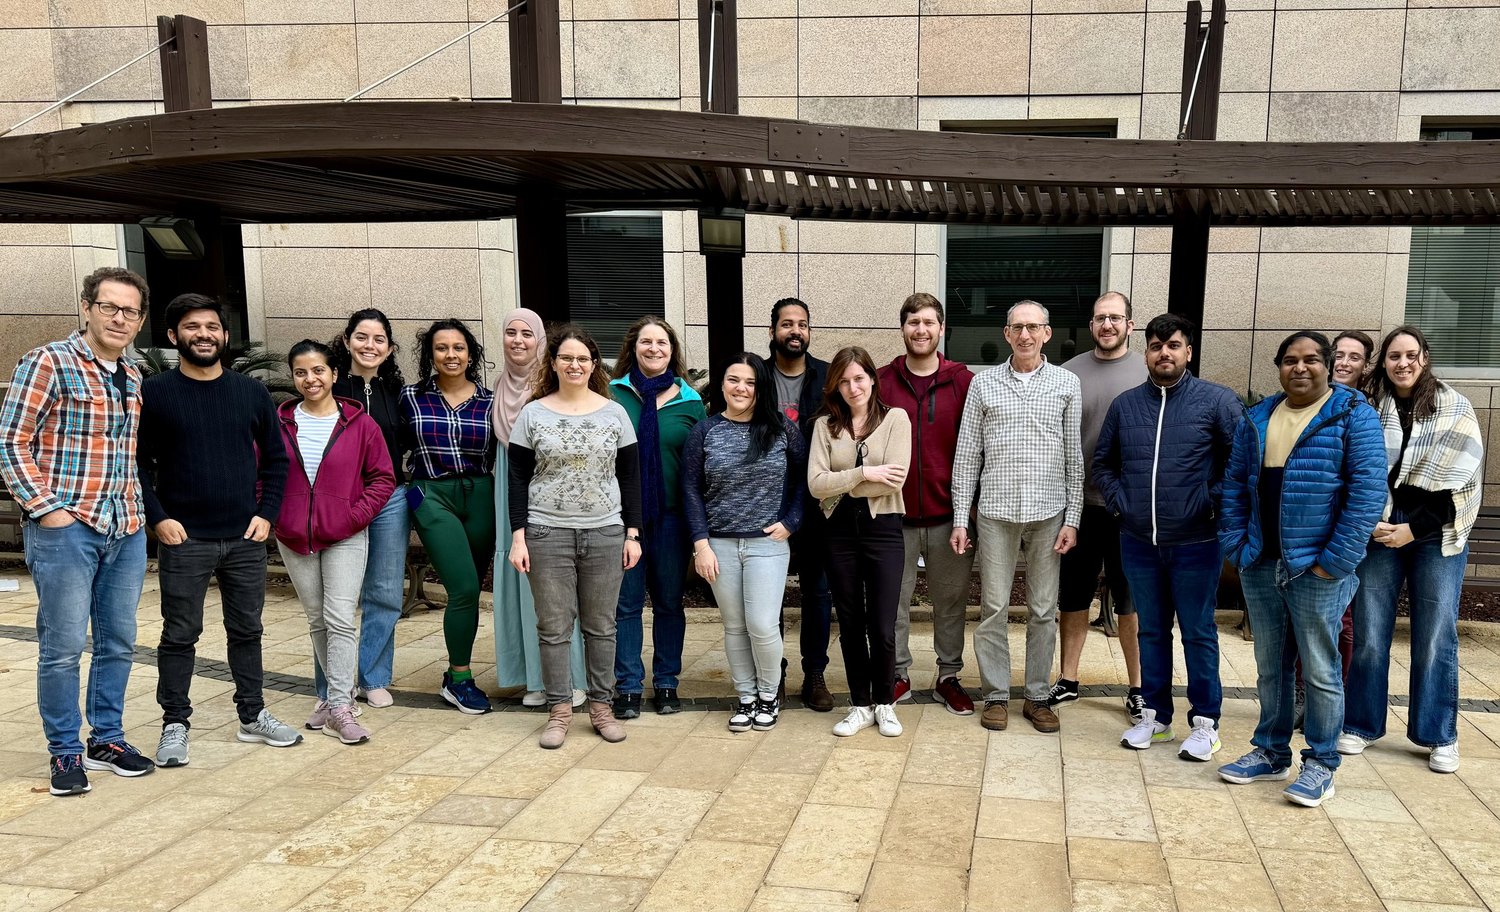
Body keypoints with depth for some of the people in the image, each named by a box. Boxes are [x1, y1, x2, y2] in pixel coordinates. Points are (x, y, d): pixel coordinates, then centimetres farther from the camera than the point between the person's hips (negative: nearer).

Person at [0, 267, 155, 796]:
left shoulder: (133, 378, 13)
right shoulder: (48, 364, -6)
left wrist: (138, 510, 13)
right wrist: (47, 509, -12)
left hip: (126, 532, 6)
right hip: (66, 529, -6)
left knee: (119, 642, 12)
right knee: (63, 646, 1)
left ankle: (107, 739, 26)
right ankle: (65, 753, 15)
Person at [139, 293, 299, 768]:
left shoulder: (251, 392, 6)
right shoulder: (154, 393, -2)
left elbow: (276, 458, 10)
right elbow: (137, 463, -2)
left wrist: (266, 514, 1)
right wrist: (158, 518, -10)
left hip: (246, 538, 3)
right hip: (184, 539, -3)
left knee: (247, 630, 12)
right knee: (180, 635, 5)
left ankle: (253, 716, 25)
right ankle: (174, 725, 18)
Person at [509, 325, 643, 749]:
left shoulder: (614, 413, 5)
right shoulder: (532, 414, 3)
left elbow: (630, 477, 7)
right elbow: (518, 479, 2)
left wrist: (633, 533, 2)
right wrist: (518, 536, -4)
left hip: (605, 534, 1)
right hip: (547, 534, -1)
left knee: (601, 626, 7)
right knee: (554, 627, 3)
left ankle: (602, 706, 19)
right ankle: (559, 710, 15)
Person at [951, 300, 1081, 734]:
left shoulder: (1067, 383, 4)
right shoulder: (984, 383, 4)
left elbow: (1075, 455, 4)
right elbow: (966, 454, 3)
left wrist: (1072, 518, -2)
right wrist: (961, 518, -1)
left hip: (1049, 513, 0)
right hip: (996, 511, 0)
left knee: (1044, 610, 8)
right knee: (994, 608, 4)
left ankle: (1038, 696, 20)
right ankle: (996, 695, 16)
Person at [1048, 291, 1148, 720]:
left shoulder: (1149, 372, -2)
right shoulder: (1070, 372, 3)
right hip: (1078, 504, 2)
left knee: (1131, 601, 9)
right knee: (1072, 596, 12)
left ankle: (1137, 688, 22)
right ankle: (1067, 680, 25)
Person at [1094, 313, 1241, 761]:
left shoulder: (1217, 400, -5)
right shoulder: (1125, 404, 7)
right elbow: (1103, 461, 16)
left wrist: (1212, 502, -11)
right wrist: (1117, 502, 4)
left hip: (1195, 543, -3)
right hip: (1138, 542, 4)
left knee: (1198, 634, 6)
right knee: (1151, 631, 14)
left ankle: (1205, 722, 20)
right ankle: (1155, 716, 26)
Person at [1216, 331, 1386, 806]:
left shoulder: (1353, 415, -6)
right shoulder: (1257, 418, 10)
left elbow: (1368, 490, -12)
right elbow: (1235, 484, 12)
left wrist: (1335, 560, -16)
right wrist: (1236, 545, 3)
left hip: (1317, 570, -5)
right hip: (1260, 567, 5)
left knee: (1320, 670, 4)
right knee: (1270, 667, 15)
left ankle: (1321, 764, 19)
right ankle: (1271, 752, 29)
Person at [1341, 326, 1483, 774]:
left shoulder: (1454, 407, 4)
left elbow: (1455, 479, -3)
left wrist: (1414, 529, -10)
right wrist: (1368, 524, -11)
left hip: (1437, 532, 0)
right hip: (1377, 531, 1)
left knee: (1435, 638, 1)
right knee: (1369, 634, 3)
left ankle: (1440, 737, 15)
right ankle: (1362, 725, 16)